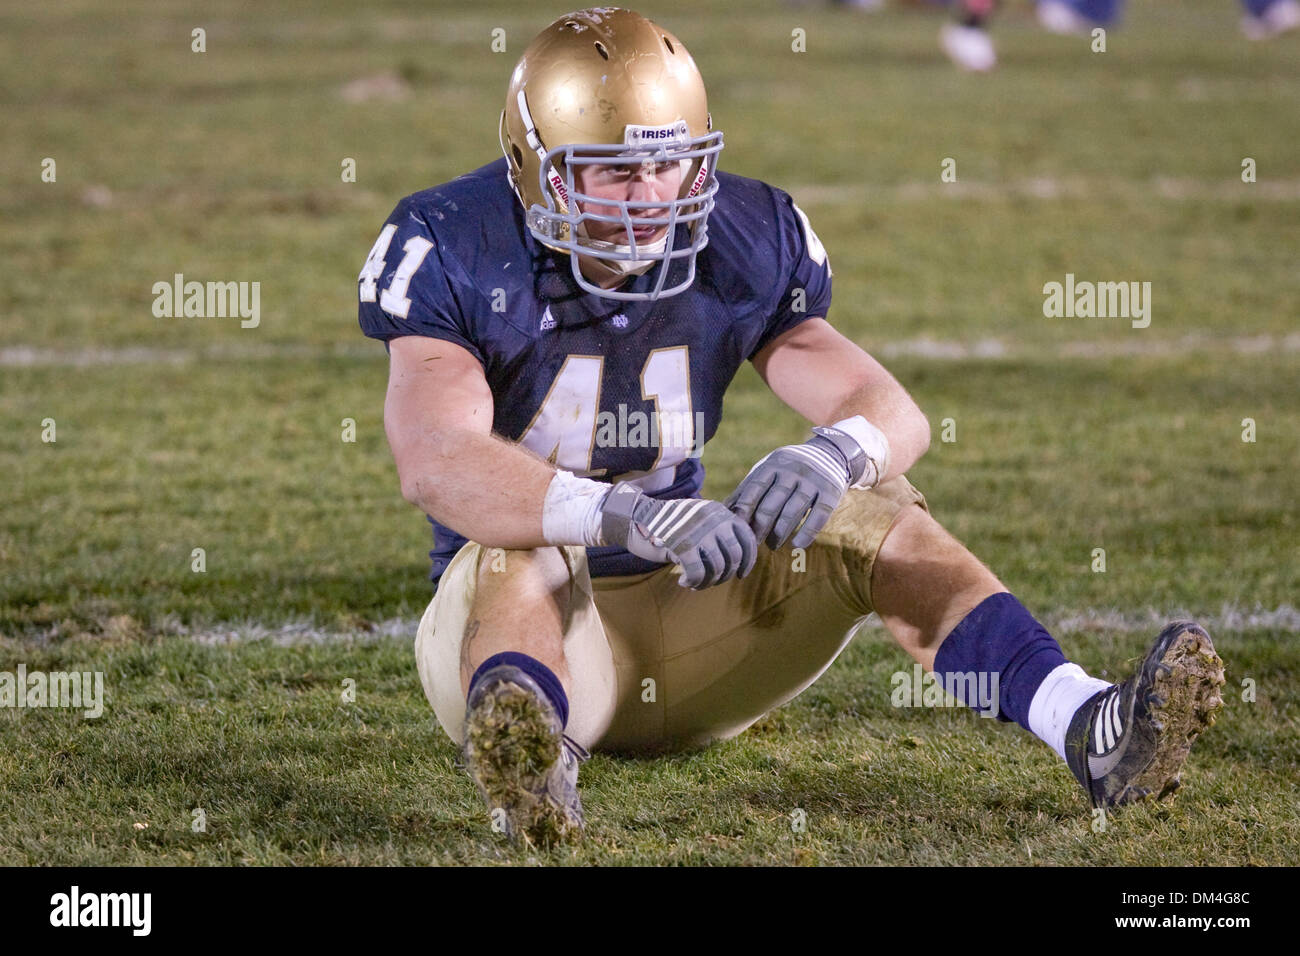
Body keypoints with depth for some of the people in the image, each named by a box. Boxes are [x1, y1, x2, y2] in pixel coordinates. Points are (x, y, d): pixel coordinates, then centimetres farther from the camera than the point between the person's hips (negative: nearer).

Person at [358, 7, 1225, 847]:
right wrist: (622, 514, -47)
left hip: (680, 610, 4)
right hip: (523, 607, -4)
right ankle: (533, 766, -70)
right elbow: (434, 461, -31)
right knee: (523, 551, -37)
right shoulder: (456, 259, -14)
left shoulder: (740, 249, -2)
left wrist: (835, 454, -34)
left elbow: (893, 414, -7)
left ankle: (1089, 730, -34)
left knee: (872, 511, -17)